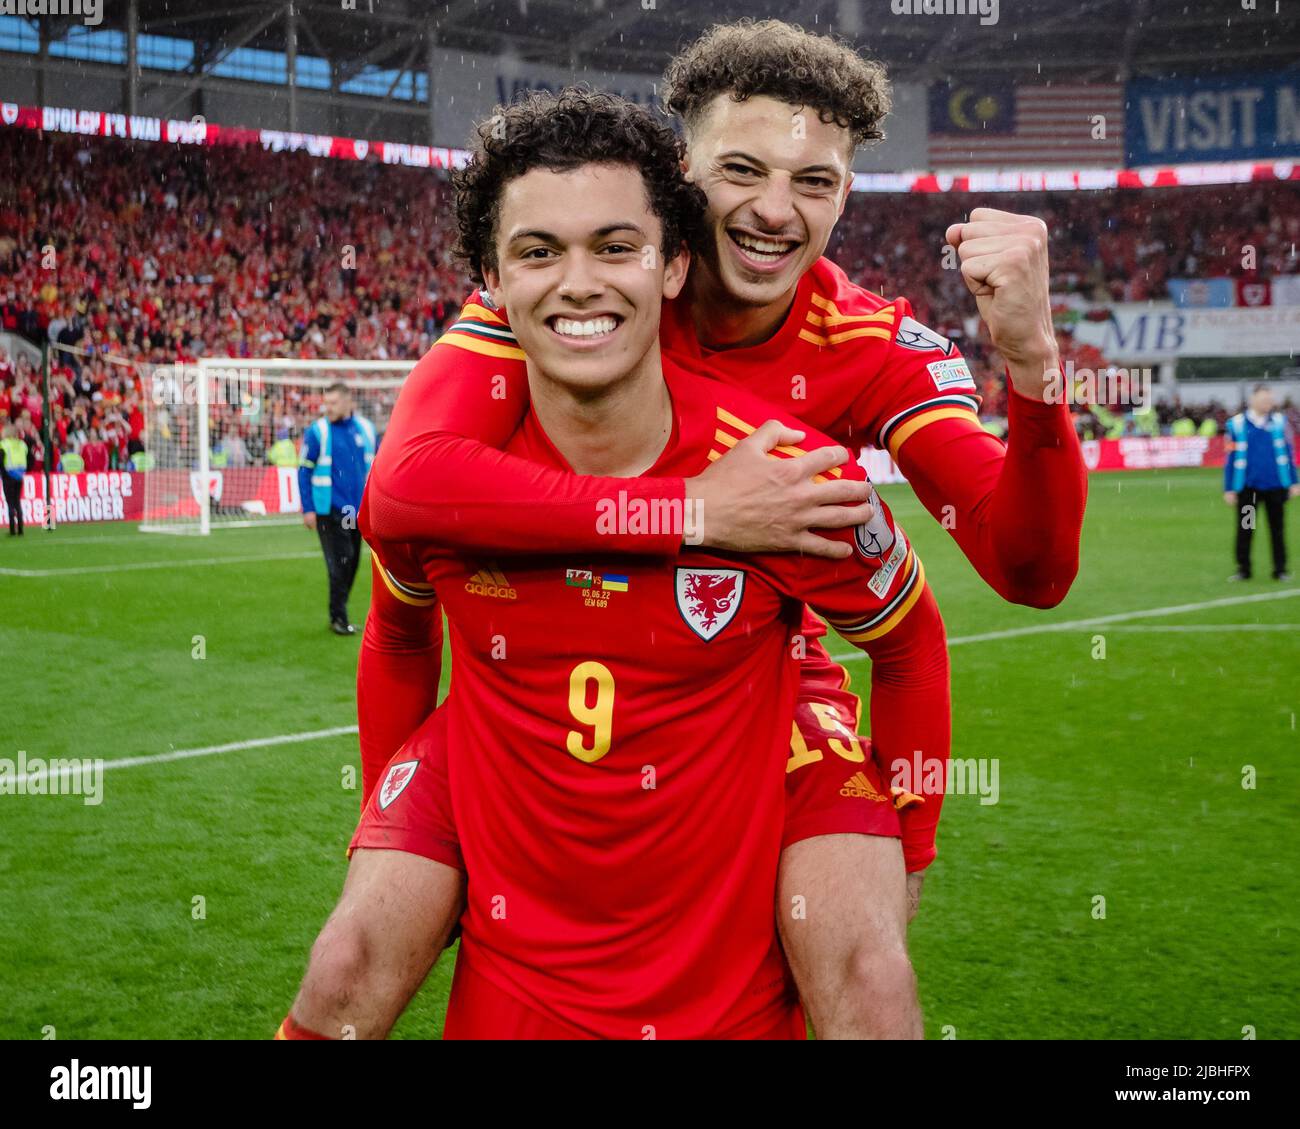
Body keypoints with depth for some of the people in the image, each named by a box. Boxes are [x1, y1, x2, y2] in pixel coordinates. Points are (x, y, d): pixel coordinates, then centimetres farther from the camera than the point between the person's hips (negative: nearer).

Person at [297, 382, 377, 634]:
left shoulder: (366, 429, 7)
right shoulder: (318, 432, -5)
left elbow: (374, 466, 15)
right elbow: (304, 470, -3)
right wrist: (307, 509, -8)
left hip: (358, 510, 4)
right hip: (329, 511, -4)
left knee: (351, 563, 10)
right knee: (339, 564, -9)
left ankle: (339, 612, 23)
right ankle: (338, 618, -1)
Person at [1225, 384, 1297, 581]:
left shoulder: (1279, 421, 4)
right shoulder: (1237, 424, -2)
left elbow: (1288, 452, 9)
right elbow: (1231, 458, 1)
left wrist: (1293, 482, 6)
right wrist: (1229, 489, 0)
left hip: (1275, 486, 1)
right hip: (1247, 486, -1)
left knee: (1277, 529, 7)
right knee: (1245, 529, 4)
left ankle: (1280, 569, 15)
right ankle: (1243, 569, 15)